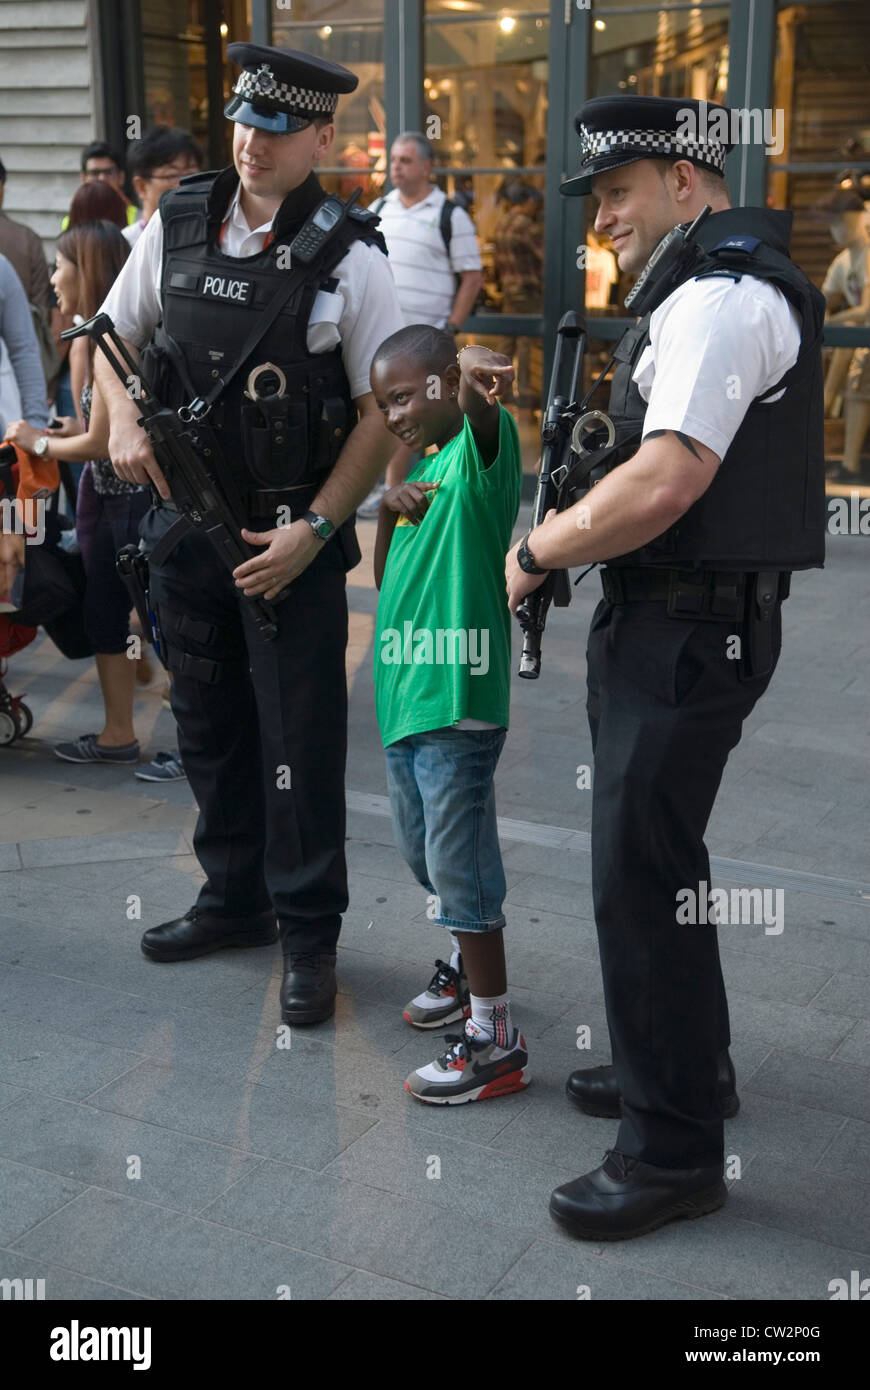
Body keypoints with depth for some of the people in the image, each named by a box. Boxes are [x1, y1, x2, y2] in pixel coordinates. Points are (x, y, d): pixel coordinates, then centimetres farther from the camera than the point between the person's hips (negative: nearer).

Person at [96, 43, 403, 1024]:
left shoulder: (350, 259, -9)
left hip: (292, 537, -5)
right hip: (186, 521, 5)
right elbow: (110, 335, 16)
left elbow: (382, 412, -8)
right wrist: (123, 419, -5)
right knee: (208, 725, 16)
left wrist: (314, 530, -15)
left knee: (299, 739, 0)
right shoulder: (175, 225, 3)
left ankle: (309, 934, 16)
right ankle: (235, 899, 34)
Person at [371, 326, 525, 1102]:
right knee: (426, 855, 22)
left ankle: (494, 1038, 6)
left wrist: (474, 378, -57)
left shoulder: (479, 450, -8)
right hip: (404, 697, 9)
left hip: (456, 702, -9)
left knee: (460, 865, -5)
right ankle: (466, 966, 45)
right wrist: (389, 509, 2)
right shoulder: (425, 469, 17)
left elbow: (479, 410, -34)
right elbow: (386, 579, 20)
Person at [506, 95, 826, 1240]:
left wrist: (535, 554, -13)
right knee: (653, 855, 20)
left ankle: (672, 1150, 5)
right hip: (667, 619, 11)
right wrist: (572, 524, 8)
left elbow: (662, 486, -26)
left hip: (691, 630, -11)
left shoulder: (722, 296, -16)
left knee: (641, 875, -6)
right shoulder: (708, 289, 17)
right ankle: (690, 1065, 36)